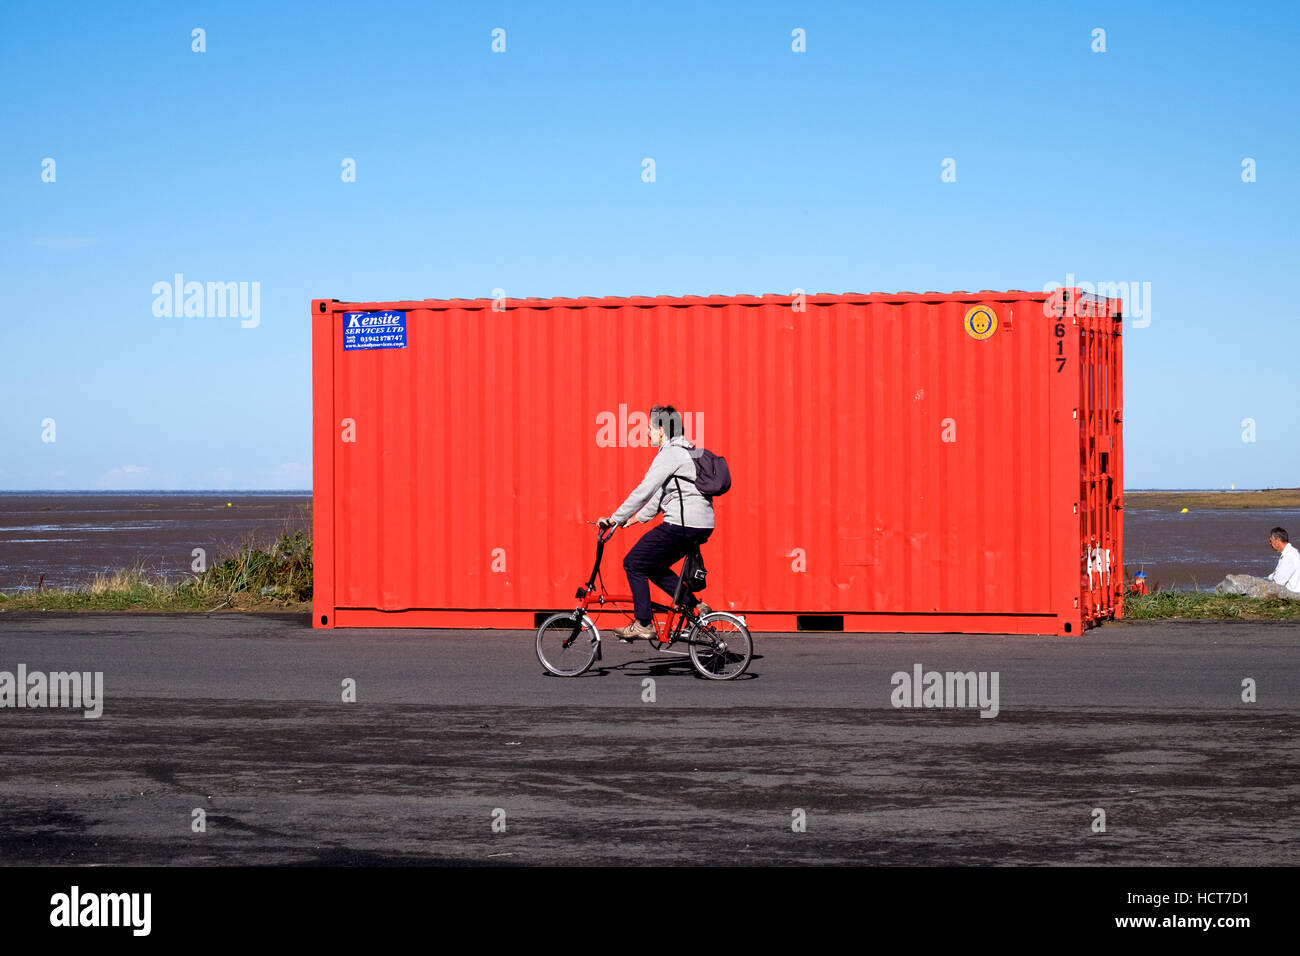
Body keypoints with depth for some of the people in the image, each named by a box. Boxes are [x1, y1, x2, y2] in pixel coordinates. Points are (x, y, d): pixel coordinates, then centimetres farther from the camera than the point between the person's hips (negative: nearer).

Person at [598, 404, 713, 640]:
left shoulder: (670, 455, -13)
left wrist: (615, 519, -12)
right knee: (654, 567, 21)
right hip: (700, 527, 10)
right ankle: (695, 606, 13)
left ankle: (643, 624, 0)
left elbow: (643, 492, -17)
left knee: (634, 564, -1)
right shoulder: (685, 452, 19)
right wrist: (639, 518, 23)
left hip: (681, 526, -10)